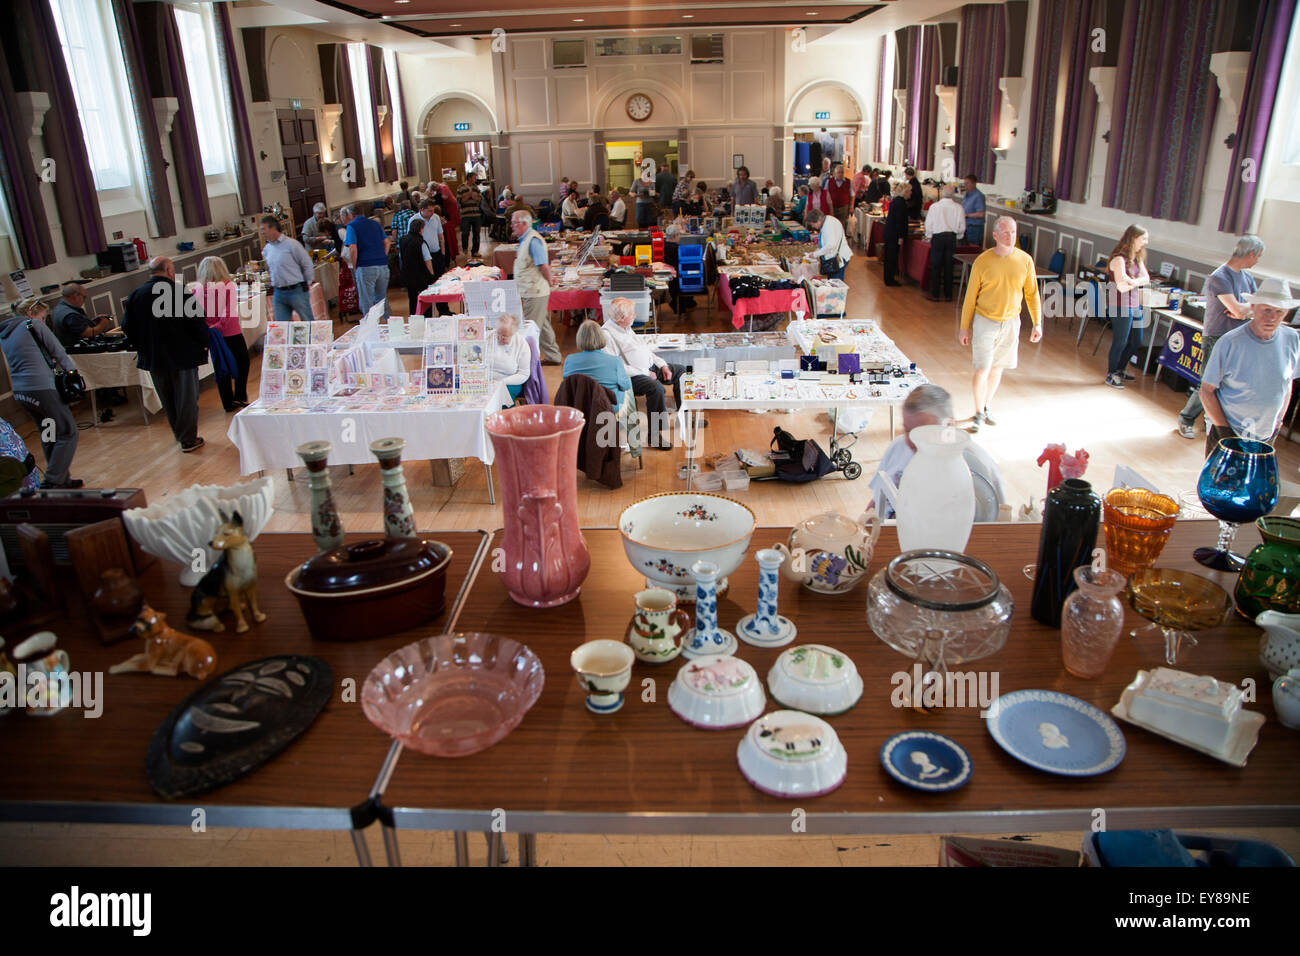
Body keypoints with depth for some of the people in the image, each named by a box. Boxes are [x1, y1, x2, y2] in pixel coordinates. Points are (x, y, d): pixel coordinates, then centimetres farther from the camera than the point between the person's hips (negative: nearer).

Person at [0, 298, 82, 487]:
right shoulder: (33, 325, -2)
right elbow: (58, 352, -2)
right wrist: (71, 370, 9)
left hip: (19, 391, 9)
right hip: (41, 388, -9)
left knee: (48, 435, 17)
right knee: (67, 432, -3)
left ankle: (61, 479, 22)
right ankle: (52, 482, -9)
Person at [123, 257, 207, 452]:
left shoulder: (135, 296, -1)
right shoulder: (180, 293, -16)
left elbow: (127, 327, 5)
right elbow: (197, 323, -16)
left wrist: (143, 348, 17)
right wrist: (204, 343, 2)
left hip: (153, 358, 5)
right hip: (183, 356, -5)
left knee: (168, 400, 19)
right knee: (186, 398, 7)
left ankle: (180, 435, 32)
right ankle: (188, 439, 12)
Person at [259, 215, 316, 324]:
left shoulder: (291, 244, -10)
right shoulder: (266, 249, 10)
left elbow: (308, 265, -7)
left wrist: (306, 284, -1)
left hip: (296, 291, -6)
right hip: (278, 293, 6)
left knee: (307, 322, 3)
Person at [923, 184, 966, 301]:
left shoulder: (934, 207, -8)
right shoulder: (958, 208, -4)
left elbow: (928, 225, -2)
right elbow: (962, 227, 1)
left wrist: (928, 238, 13)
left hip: (938, 237, -2)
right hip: (952, 238, 2)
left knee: (935, 267, 6)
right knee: (949, 267, 9)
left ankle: (935, 295, 8)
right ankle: (948, 295, 14)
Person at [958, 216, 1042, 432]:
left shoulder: (1025, 260, -1)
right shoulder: (983, 261, -8)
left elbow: (1032, 294, 8)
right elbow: (970, 297, -2)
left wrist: (1037, 323, 4)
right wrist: (964, 328, -1)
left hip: (1011, 323, 3)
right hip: (985, 321, -3)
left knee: (997, 369, 12)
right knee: (982, 369, -7)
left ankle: (985, 408, 31)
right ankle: (979, 414, 11)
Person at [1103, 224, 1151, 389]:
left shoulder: (1137, 258, 13)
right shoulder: (1119, 259, -16)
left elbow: (1146, 279, 4)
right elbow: (1122, 287, -22)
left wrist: (1133, 281, -16)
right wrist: (1139, 282, -6)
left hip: (1135, 305, 9)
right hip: (1121, 306, -9)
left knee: (1136, 342, 16)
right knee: (1120, 342, -1)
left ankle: (1120, 370, 32)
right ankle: (1111, 375, 13)